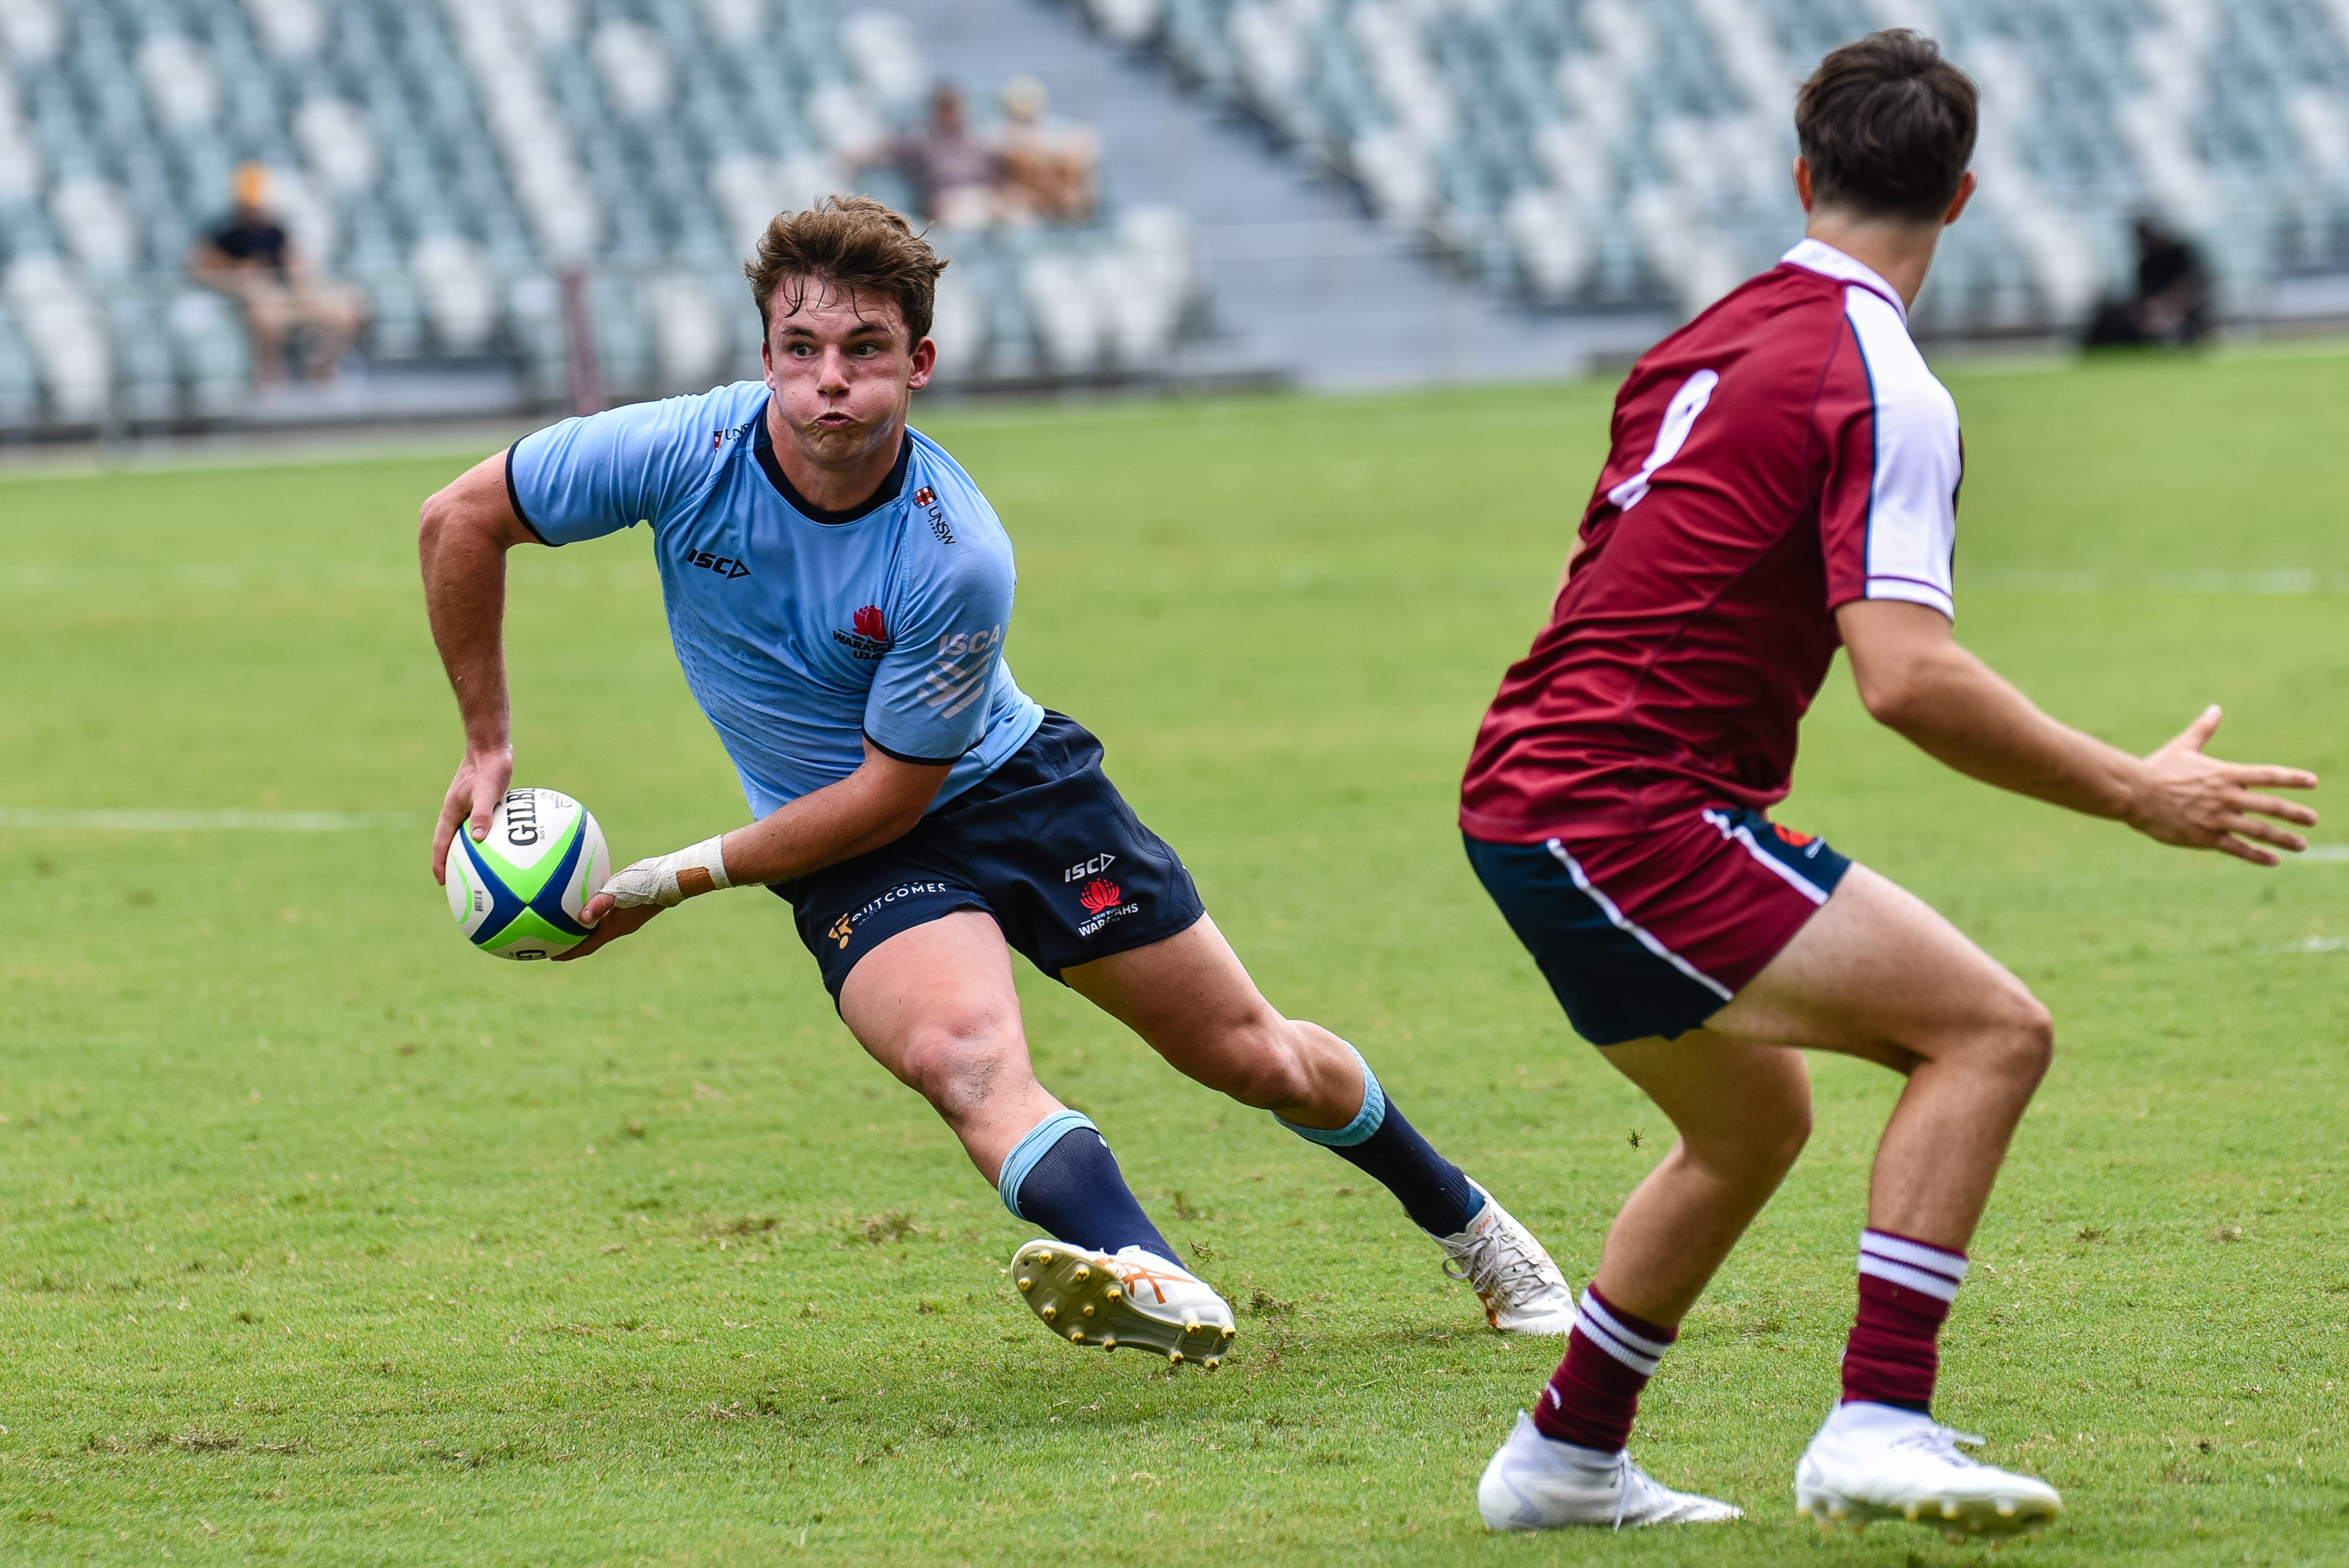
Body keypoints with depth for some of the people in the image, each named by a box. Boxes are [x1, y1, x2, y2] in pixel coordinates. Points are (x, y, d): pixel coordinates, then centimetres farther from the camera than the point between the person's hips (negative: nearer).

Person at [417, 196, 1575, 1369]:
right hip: (859, 864, 1)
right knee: (964, 1053, -32)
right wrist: (486, 748, -7)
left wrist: (676, 880, -19)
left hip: (1019, 786, -1)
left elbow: (888, 793, -21)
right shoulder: (686, 453, -23)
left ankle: (1471, 1226, 37)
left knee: (1254, 1057, 9)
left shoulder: (956, 558, -29)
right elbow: (460, 518, -9)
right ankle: (1142, 1277, -55)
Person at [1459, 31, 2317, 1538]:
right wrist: (2135, 792, -16)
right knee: (1991, 1028, -11)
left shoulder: (1714, 338, 15)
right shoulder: (1880, 385, -12)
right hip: (1632, 810, -9)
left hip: (1527, 791, 9)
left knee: (1755, 1119, 26)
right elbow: (1907, 676, -22)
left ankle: (1562, 1458, 33)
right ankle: (1877, 1426, -18)